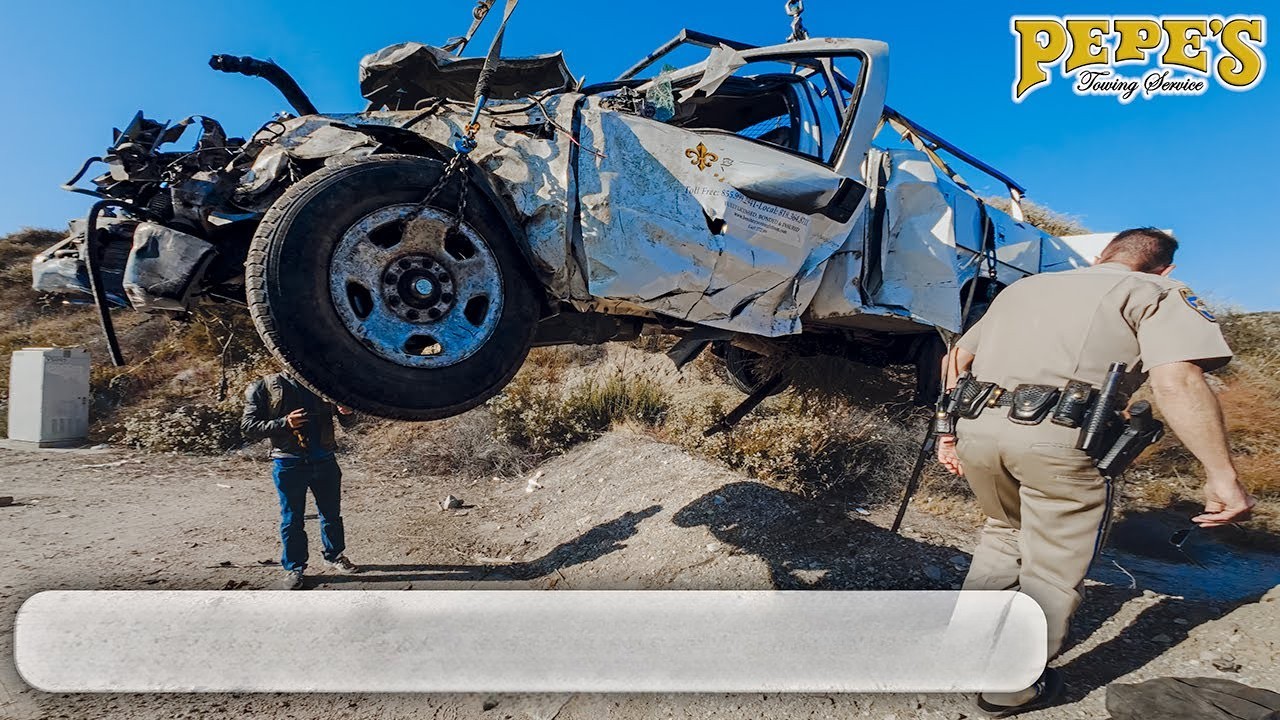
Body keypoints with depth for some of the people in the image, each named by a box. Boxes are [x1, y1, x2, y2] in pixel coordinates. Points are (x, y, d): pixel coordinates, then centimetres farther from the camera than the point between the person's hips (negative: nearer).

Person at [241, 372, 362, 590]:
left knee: (332, 513, 14)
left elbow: (346, 421, 15)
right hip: (289, 463, -3)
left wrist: (347, 412, -10)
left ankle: (334, 555, 33)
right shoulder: (262, 388, -3)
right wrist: (284, 423, -23)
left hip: (324, 459, 3)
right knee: (292, 520, 7)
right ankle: (294, 568, 22)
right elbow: (248, 426, -9)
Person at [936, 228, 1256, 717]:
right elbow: (1176, 381, -8)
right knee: (1053, 571, 13)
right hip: (1058, 439, -5)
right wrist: (1222, 477, -5)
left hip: (976, 427, 6)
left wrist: (950, 430, 32)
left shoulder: (1024, 286, 26)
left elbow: (955, 359, 27)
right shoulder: (1158, 293, 10)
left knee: (1004, 532, 30)